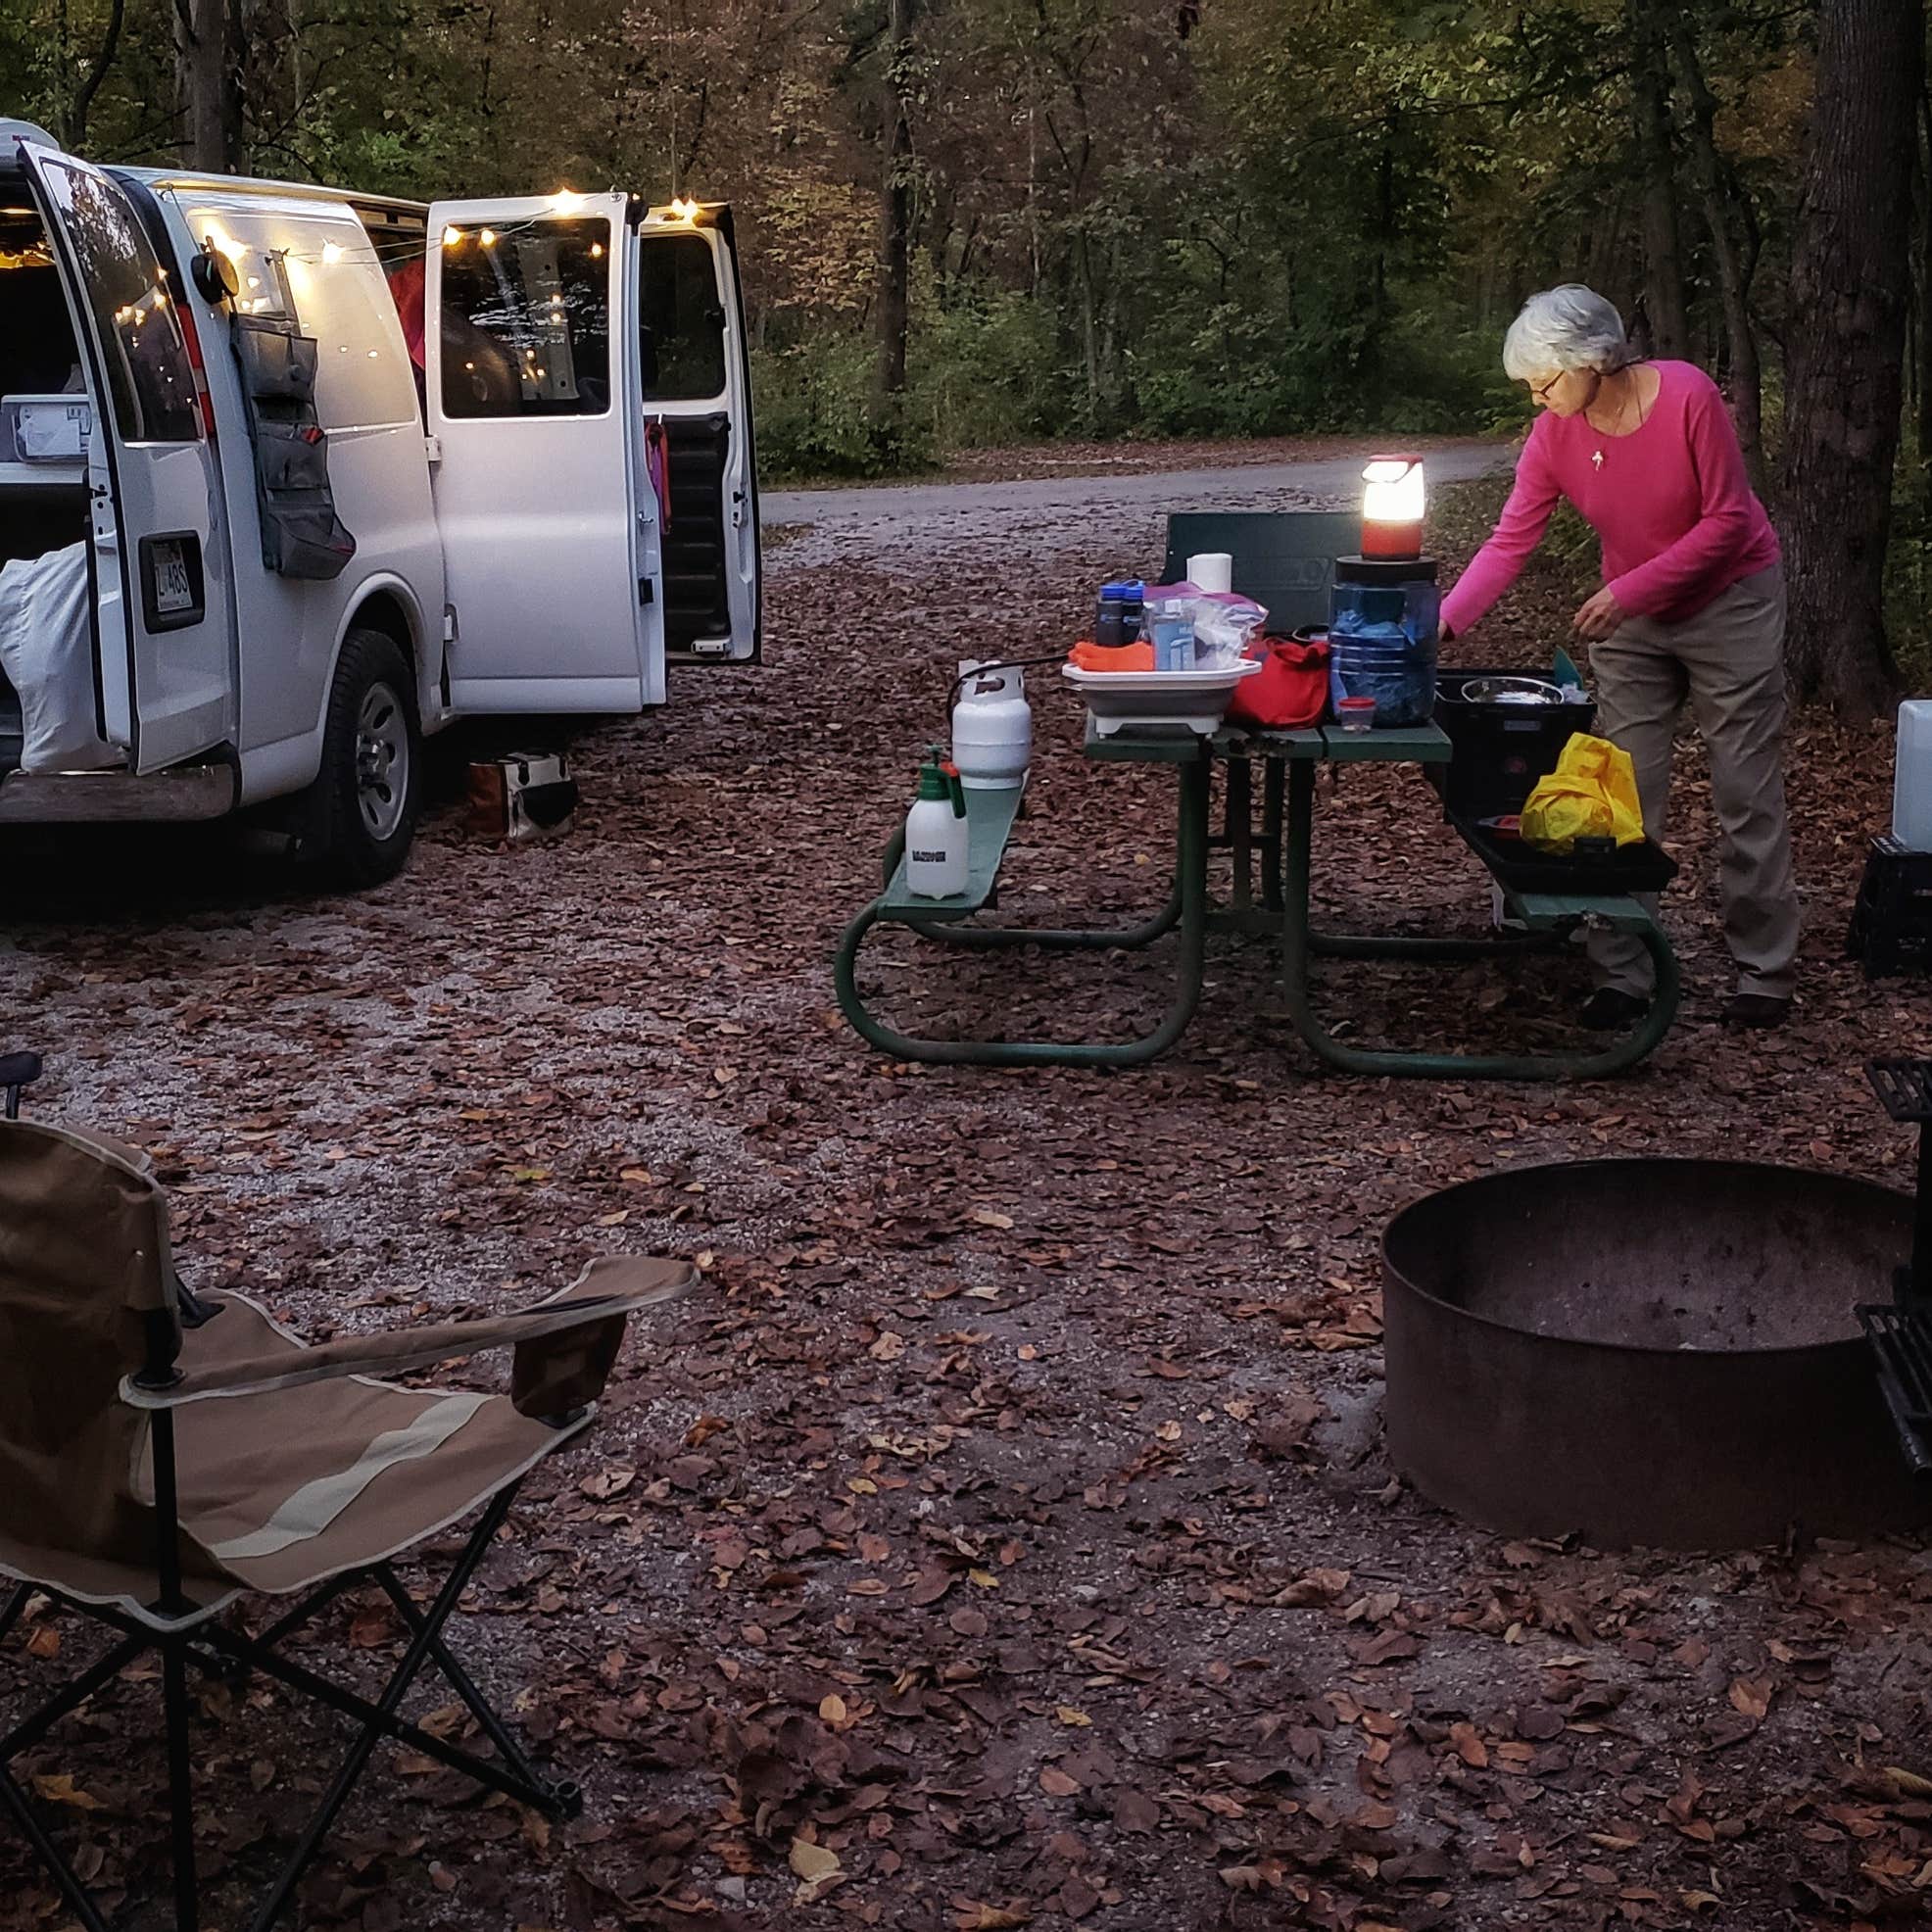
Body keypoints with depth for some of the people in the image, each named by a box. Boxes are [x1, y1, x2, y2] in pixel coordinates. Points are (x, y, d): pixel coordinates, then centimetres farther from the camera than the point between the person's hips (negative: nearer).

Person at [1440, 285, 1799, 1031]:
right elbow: (1508, 543, -14)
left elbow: (1727, 518, -19)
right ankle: (1622, 975, 5)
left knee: (1748, 794, 1)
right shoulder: (1554, 435, -12)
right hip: (1630, 620, 4)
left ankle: (1764, 974, 10)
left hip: (1729, 602, -4)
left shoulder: (1688, 396, -24)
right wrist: (1441, 624, -26)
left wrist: (1629, 590, -24)